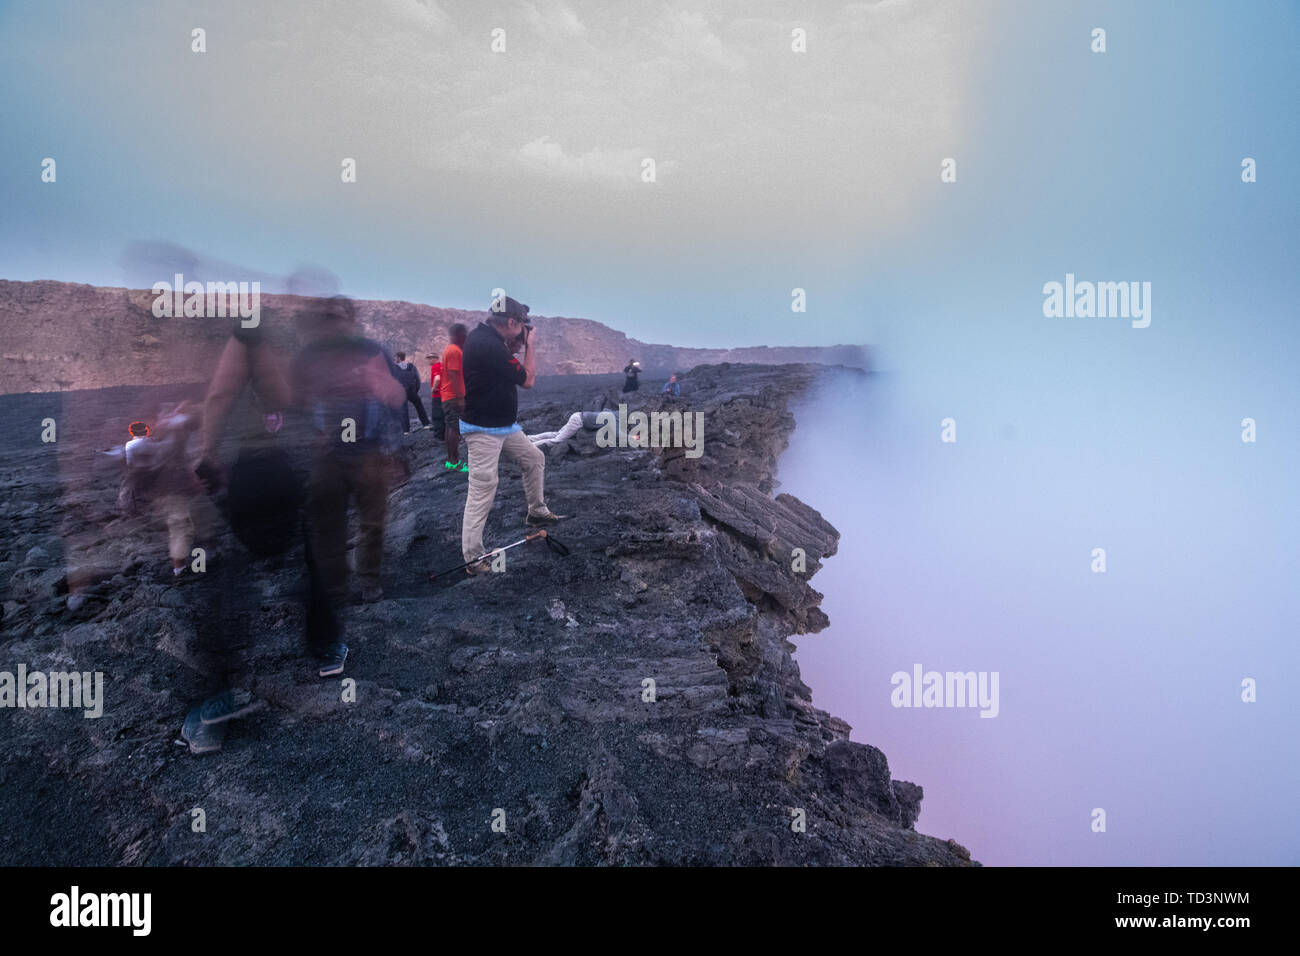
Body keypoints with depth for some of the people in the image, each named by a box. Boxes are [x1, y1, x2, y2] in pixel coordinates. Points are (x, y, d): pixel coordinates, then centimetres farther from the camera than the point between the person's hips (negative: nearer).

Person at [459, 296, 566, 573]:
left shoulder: (481, 336, 5)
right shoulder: (489, 345, -25)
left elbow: (505, 366, 18)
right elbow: (527, 380, -17)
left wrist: (514, 346, 5)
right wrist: (531, 345, -6)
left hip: (505, 424, 10)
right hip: (483, 429, -10)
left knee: (534, 459, 20)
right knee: (482, 490, -8)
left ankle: (537, 513, 35)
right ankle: (473, 557, -4)